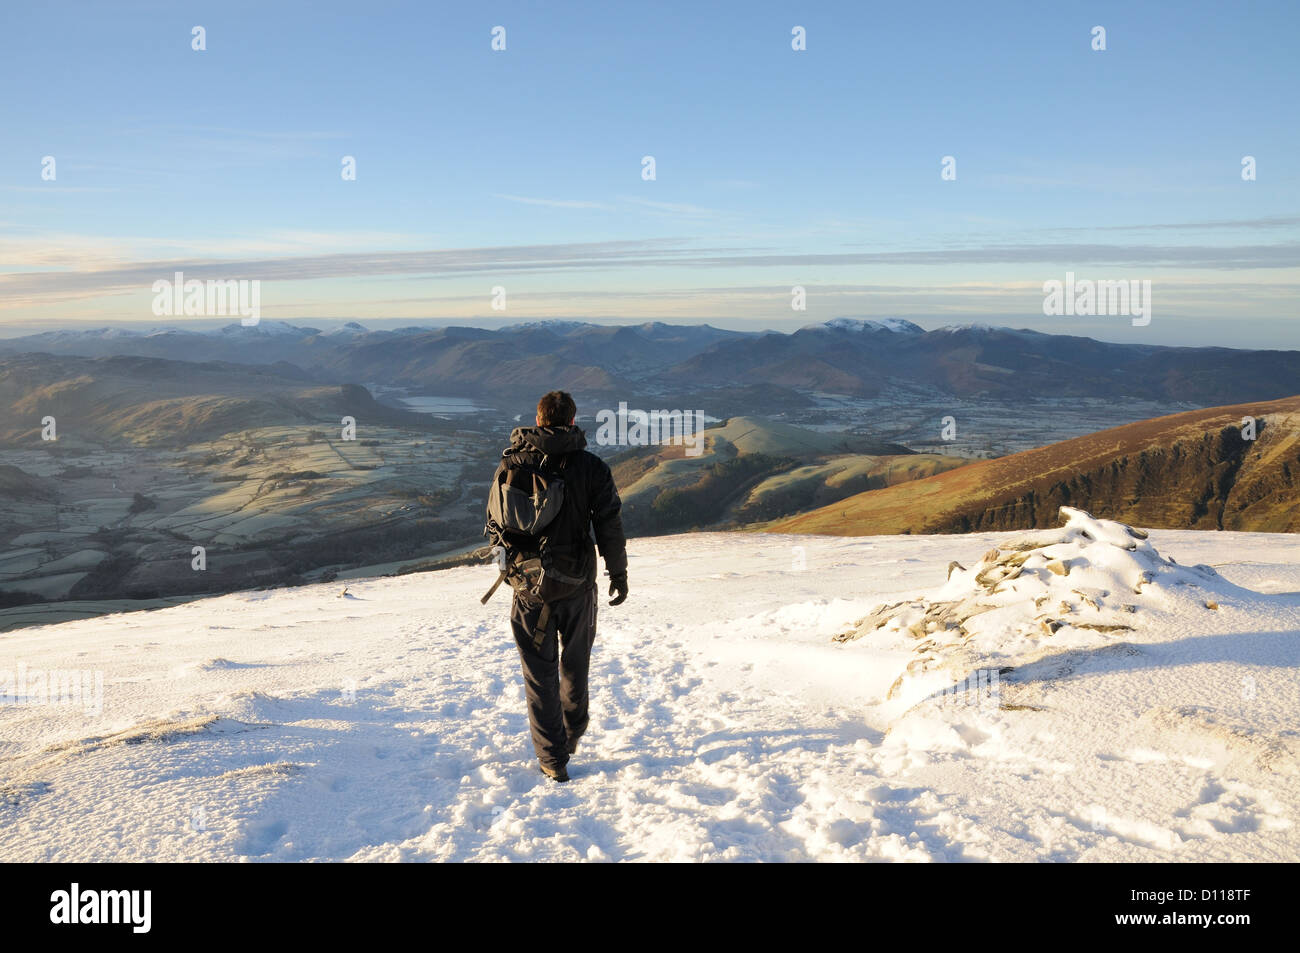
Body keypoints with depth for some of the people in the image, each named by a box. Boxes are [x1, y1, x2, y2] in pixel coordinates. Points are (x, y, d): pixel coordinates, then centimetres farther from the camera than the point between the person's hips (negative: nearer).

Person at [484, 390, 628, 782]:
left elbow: (494, 523, 6)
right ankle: (572, 734, 40)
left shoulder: (510, 463, -4)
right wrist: (618, 574, 7)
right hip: (577, 585, 0)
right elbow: (610, 526, -6)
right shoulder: (592, 467, -9)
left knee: (540, 673, 10)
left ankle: (553, 759, 12)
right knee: (575, 664, 22)